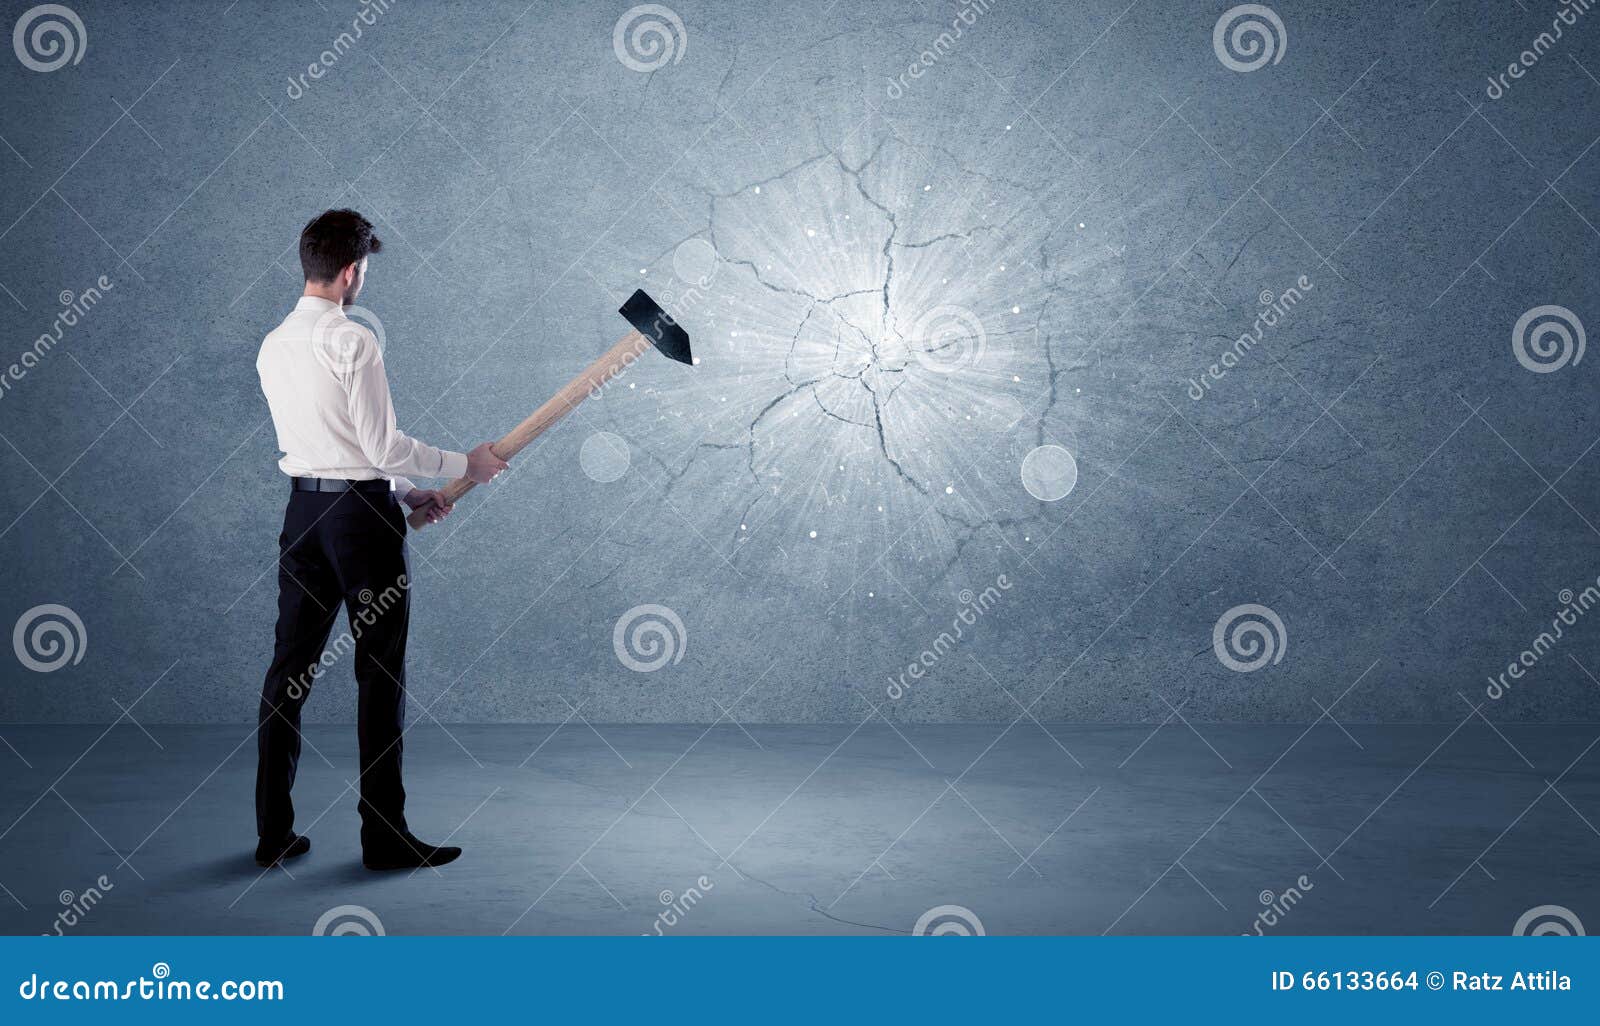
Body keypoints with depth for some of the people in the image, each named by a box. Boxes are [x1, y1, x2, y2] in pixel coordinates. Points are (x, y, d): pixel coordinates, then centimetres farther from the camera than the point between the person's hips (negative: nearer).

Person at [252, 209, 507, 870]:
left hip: (303, 510, 8)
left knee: (290, 668, 10)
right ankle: (384, 836, 7)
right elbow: (382, 445, -15)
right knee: (379, 674, 1)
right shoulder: (353, 340, -14)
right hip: (362, 515, -7)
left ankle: (274, 833, 16)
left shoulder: (272, 348, 12)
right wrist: (463, 465, -2)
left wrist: (405, 491, 20)